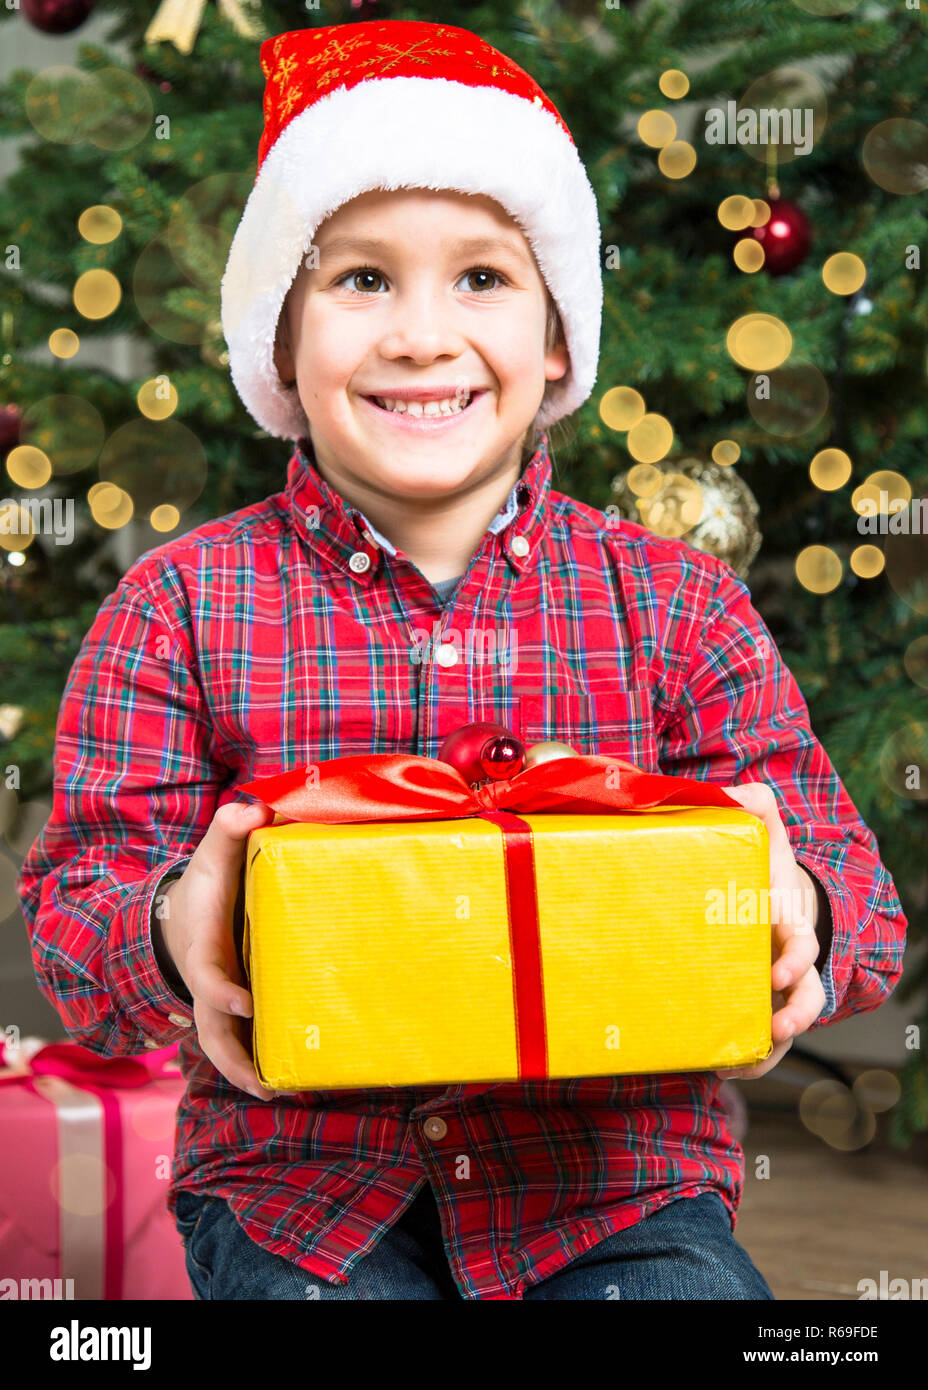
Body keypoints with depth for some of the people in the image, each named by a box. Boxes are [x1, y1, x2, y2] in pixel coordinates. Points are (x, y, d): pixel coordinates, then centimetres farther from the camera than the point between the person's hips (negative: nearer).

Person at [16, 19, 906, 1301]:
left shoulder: (679, 605, 2)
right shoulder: (181, 607, 1)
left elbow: (852, 885, 1)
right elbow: (76, 895, -1)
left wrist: (799, 911, -23)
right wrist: (171, 935, -24)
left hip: (614, 1182, 1)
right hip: (297, 1185, 0)